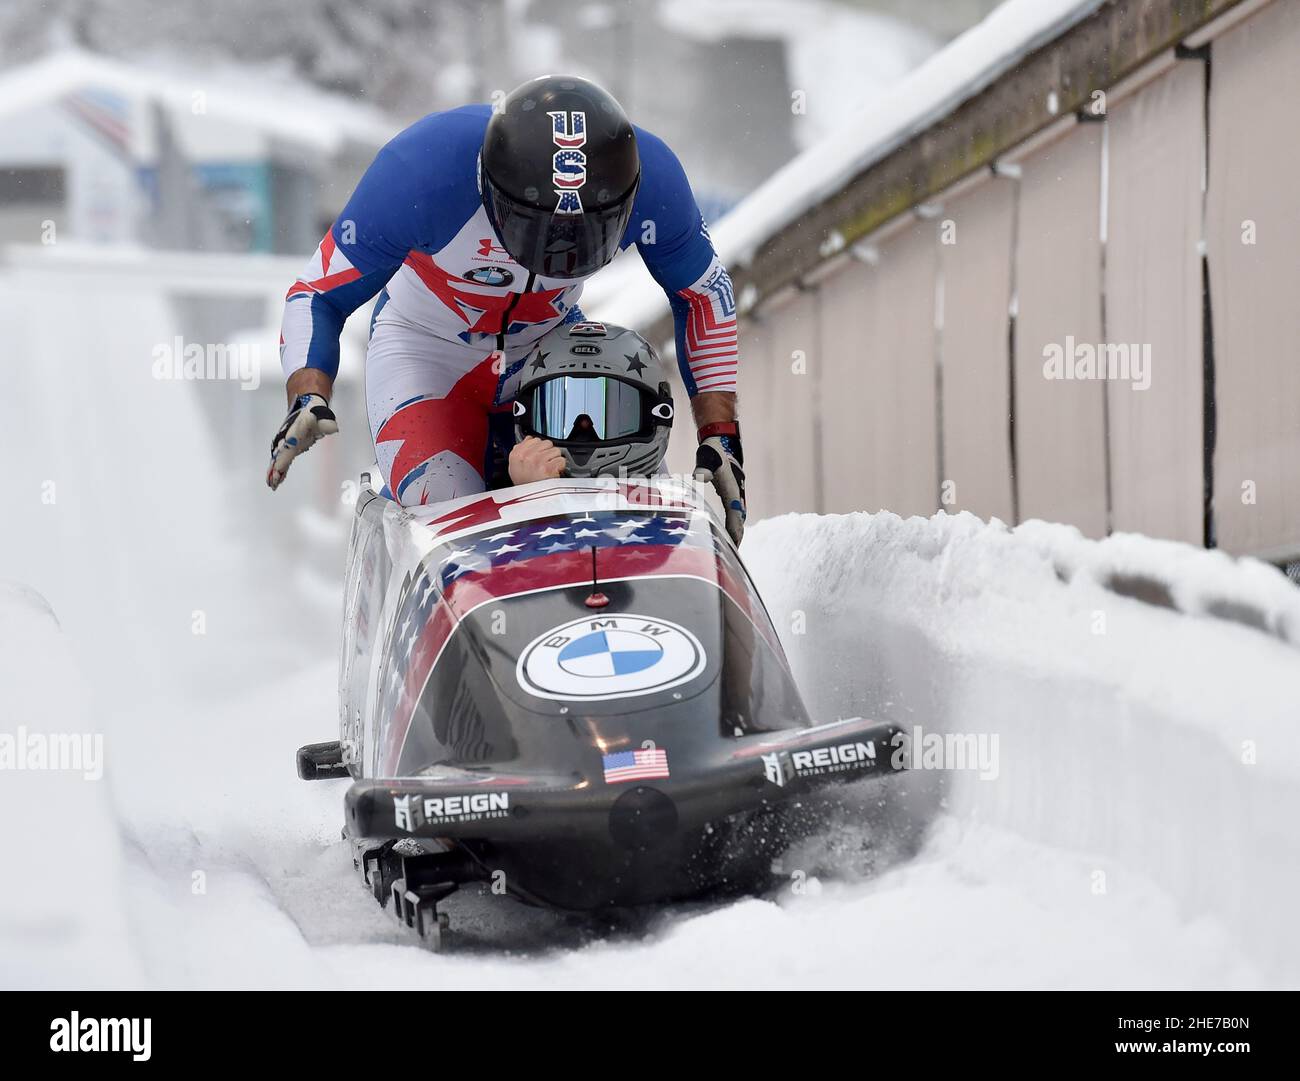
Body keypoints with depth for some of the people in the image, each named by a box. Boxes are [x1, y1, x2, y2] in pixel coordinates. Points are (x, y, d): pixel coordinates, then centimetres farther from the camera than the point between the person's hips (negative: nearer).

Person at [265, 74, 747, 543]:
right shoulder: (426, 165, -36)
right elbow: (317, 296, -24)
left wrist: (721, 436, -14)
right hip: (427, 347, -3)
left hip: (551, 346, 3)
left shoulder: (651, 175, -28)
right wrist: (308, 400, -42)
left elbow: (702, 293, -8)